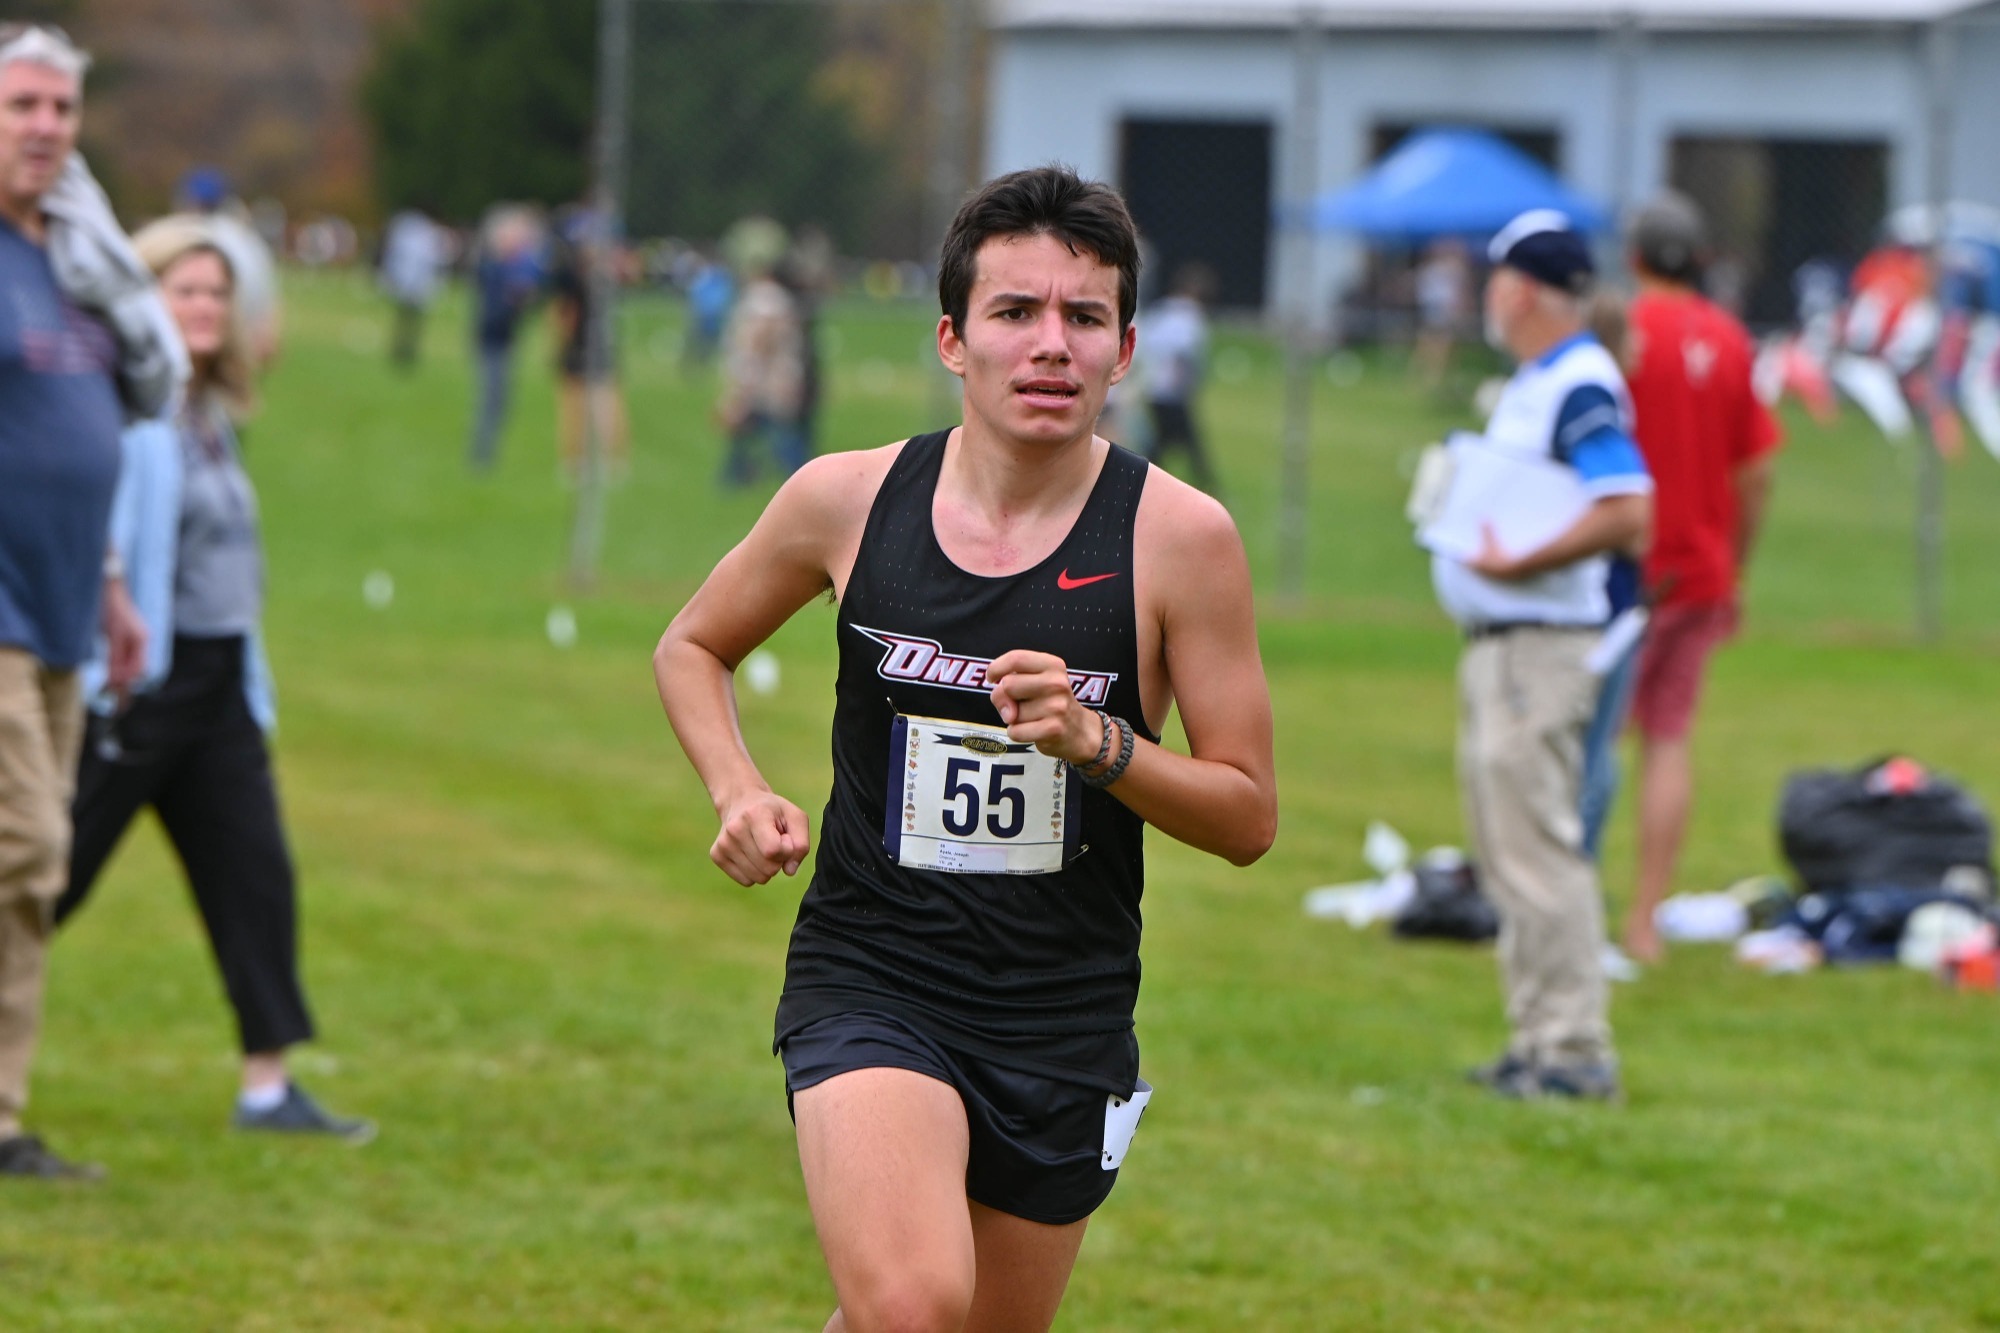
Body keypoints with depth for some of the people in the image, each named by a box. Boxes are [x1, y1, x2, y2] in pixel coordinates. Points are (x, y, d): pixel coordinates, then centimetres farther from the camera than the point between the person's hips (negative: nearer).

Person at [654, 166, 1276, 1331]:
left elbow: (1248, 816, -3)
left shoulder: (1179, 536, -7)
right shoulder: (848, 500, -3)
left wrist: (1099, 742, -20)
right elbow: (692, 648, 17)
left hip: (1065, 1019, 2)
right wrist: (741, 795, -1)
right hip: (870, 984, -1)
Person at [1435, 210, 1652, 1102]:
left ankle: (1575, 1046, -8)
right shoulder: (1529, 385, 17)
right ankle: (1540, 1038, 19)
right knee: (1506, 847, 14)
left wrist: (1517, 564, -25)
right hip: (1495, 648, 11)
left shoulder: (1581, 386, -16)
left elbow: (1627, 511, -25)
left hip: (1540, 647, -11)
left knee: (1539, 844, -10)